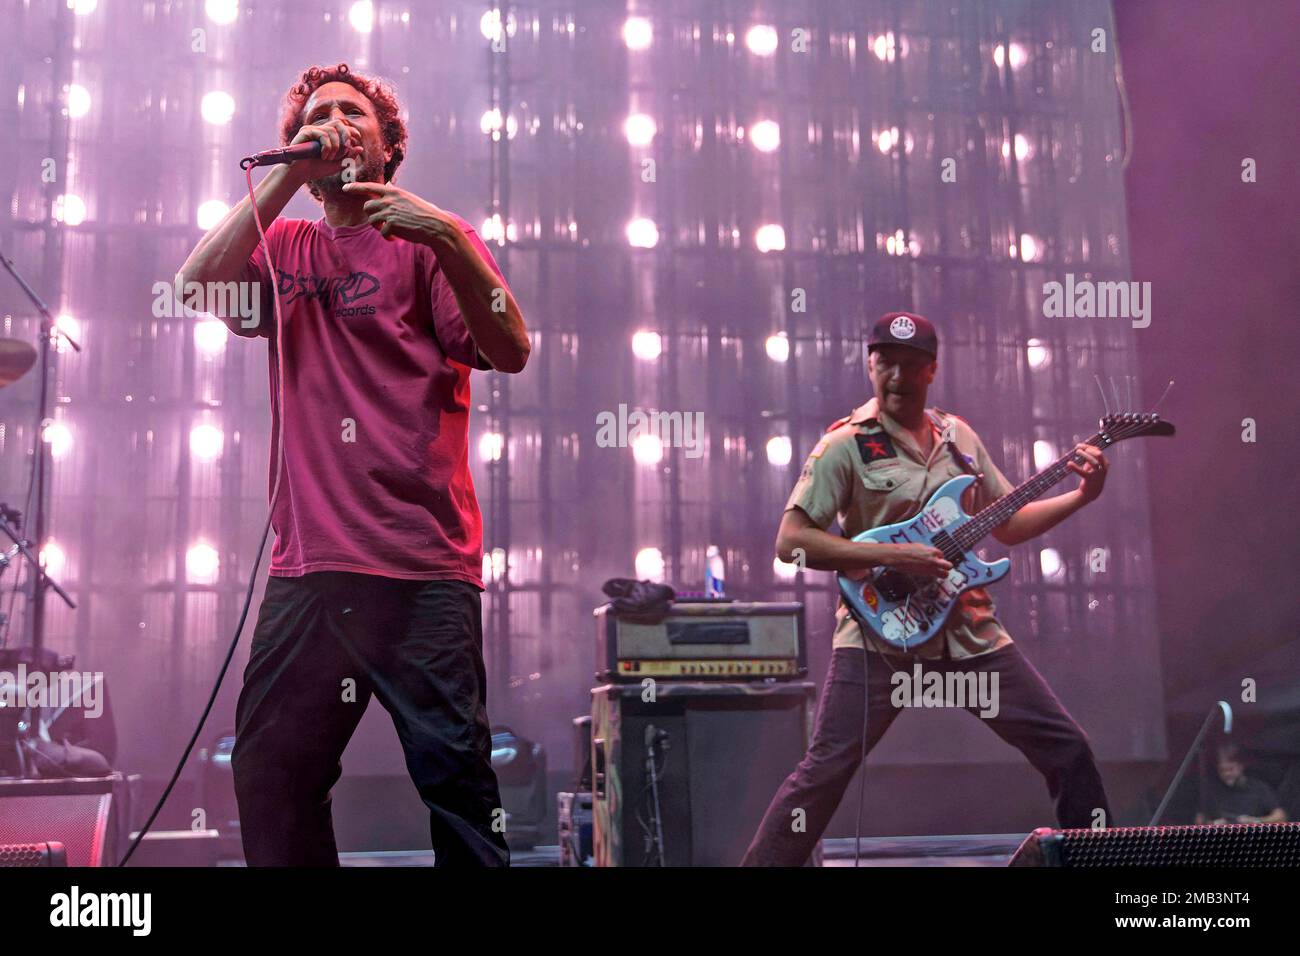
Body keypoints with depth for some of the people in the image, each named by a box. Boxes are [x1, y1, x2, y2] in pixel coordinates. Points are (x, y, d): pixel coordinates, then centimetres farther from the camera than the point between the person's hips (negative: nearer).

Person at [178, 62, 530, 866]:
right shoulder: (286, 249, 19)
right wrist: (284, 177, 0)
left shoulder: (429, 240, 5)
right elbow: (200, 285, 1)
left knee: (454, 773, -7)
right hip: (307, 561, 5)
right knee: (269, 777, 7)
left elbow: (511, 351, -8)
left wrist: (446, 239, -22)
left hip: (421, 568, -4)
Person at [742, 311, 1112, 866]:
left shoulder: (960, 438, 12)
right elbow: (790, 540, -12)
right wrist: (892, 556, -19)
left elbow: (1006, 524, 19)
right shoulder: (847, 444, -6)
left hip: (970, 632, 5)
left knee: (1067, 749, 6)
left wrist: (1080, 497, 5)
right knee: (825, 769, -13)